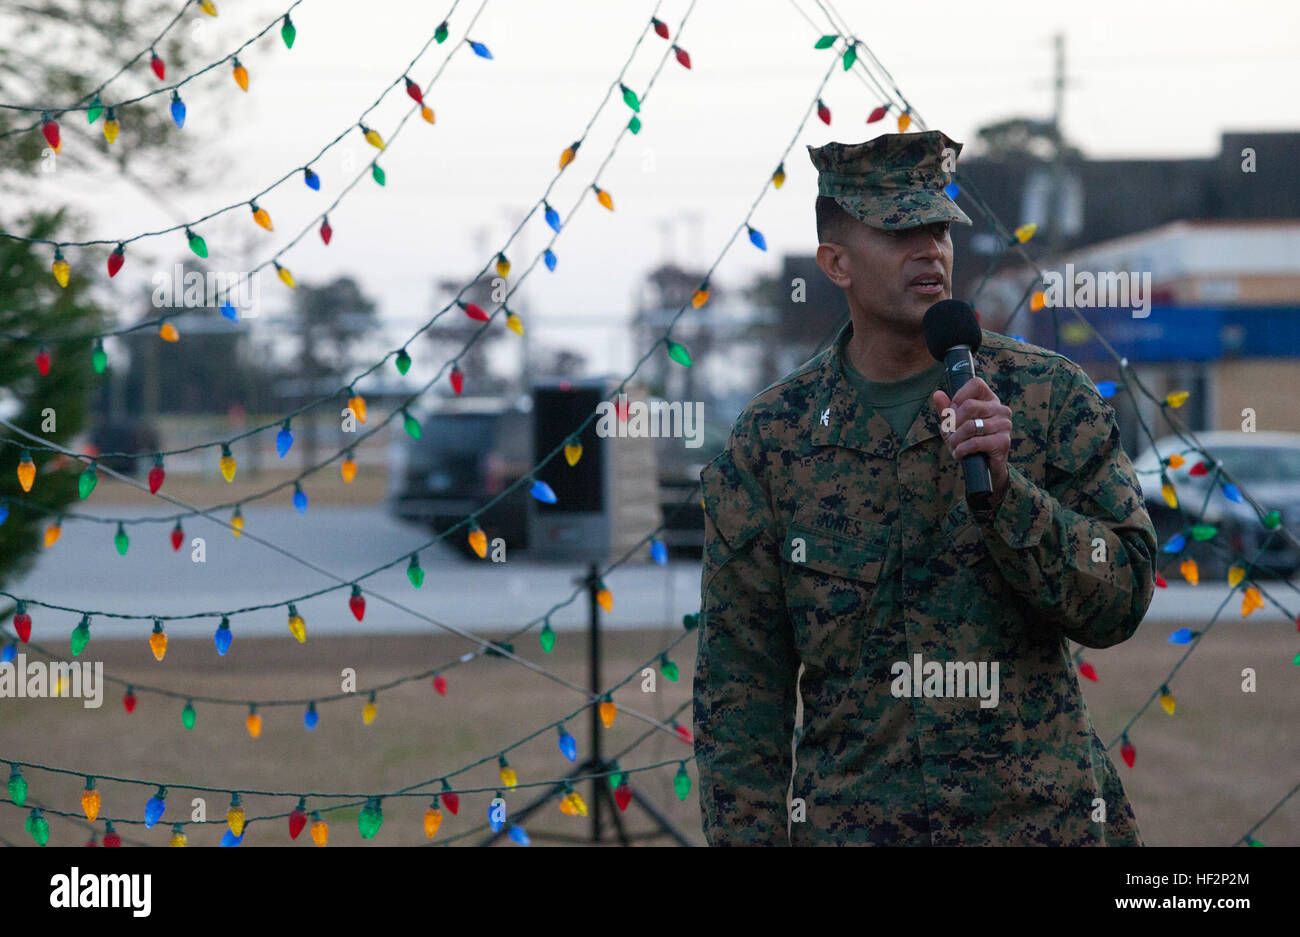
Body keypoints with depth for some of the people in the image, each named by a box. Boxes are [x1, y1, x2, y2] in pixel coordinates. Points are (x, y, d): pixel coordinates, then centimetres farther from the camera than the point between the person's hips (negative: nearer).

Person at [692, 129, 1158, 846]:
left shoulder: (1049, 396, -1)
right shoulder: (770, 439, 0)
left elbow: (1118, 604, -5)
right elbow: (740, 682, 3)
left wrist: (1001, 483, -18)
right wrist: (747, 834, -3)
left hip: (1043, 818, 0)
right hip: (852, 821, 0)